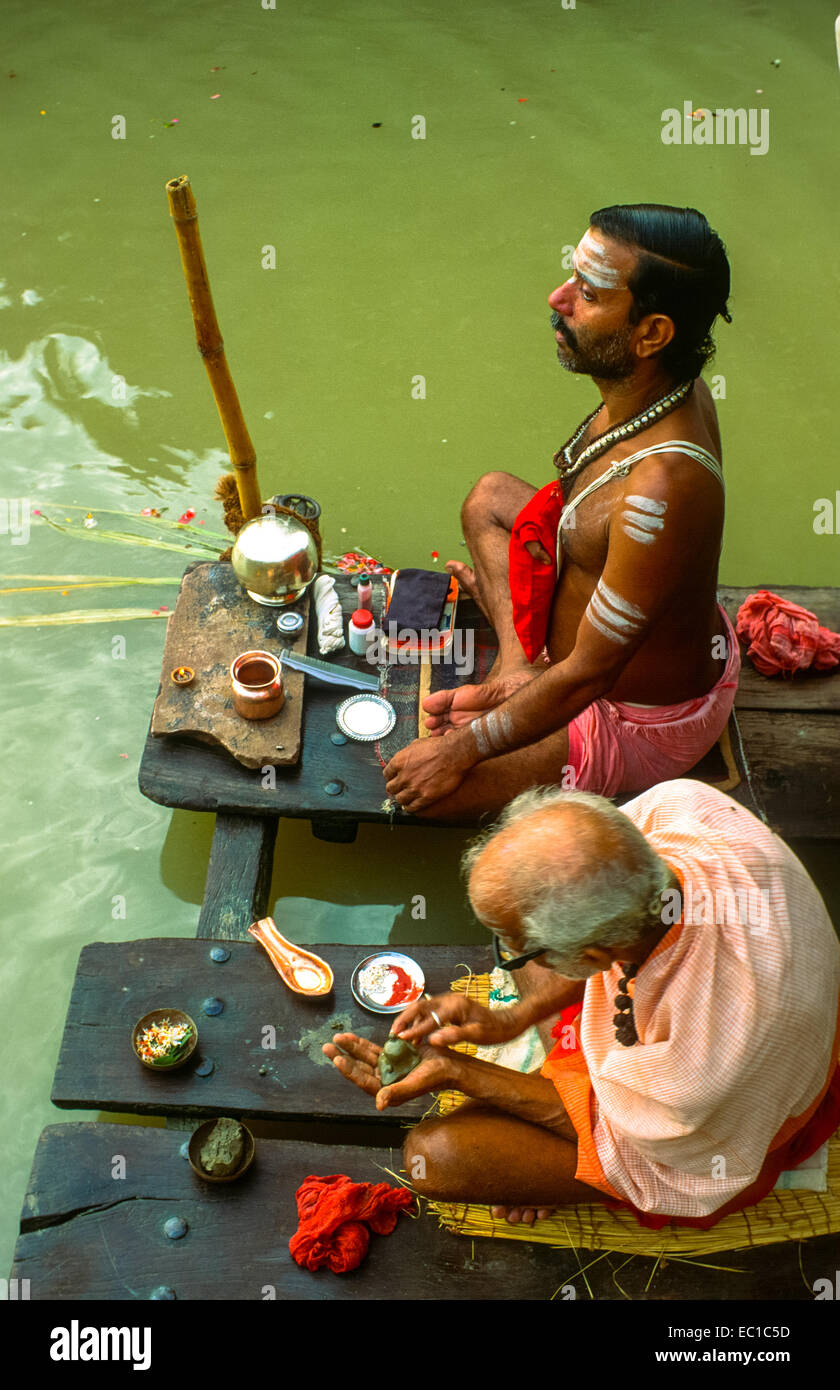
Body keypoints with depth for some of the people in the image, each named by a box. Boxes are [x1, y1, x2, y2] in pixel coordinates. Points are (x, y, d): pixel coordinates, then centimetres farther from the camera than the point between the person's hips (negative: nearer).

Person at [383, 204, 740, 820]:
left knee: (421, 784, -13)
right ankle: (517, 661, 5)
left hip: (641, 719, -8)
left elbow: (588, 672, -31)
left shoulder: (660, 487, -40)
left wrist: (461, 752, -19)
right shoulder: (664, 384, -11)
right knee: (490, 496, 17)